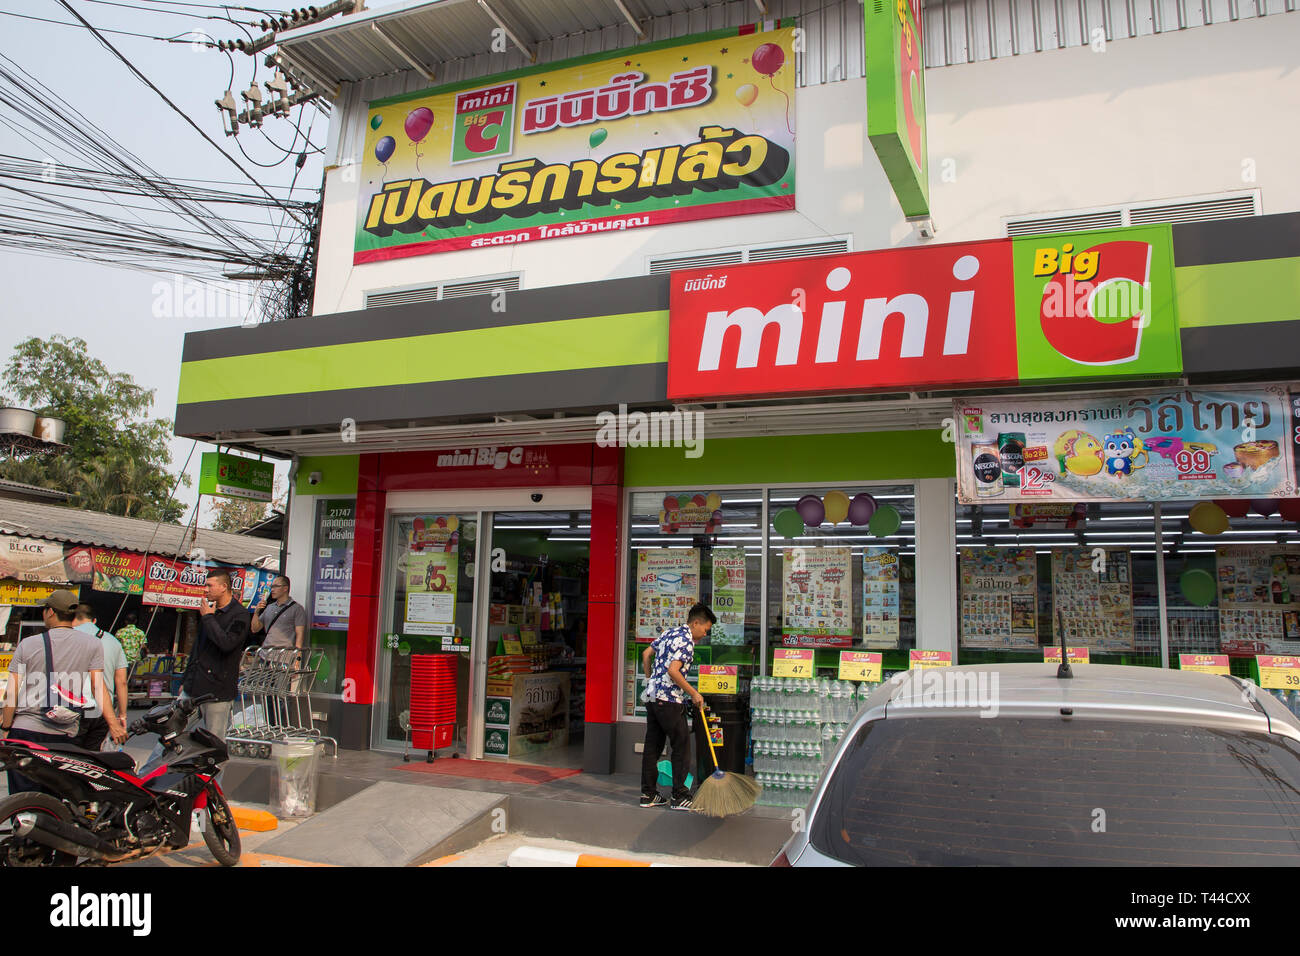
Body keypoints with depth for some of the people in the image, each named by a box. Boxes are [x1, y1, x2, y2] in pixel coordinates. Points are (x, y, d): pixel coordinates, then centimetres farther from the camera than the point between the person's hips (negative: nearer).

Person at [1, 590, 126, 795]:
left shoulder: (28, 644, 1)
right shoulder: (93, 645, 1)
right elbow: (98, 687, -5)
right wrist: (113, 723, -5)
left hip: (24, 730, -1)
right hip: (63, 736, 1)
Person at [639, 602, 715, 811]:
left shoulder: (669, 633, 15)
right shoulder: (686, 641, -13)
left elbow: (646, 654, 22)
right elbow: (673, 671, -23)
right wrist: (693, 694, -14)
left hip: (652, 696, 9)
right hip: (668, 699, -9)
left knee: (652, 745, 12)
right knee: (681, 745, 0)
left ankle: (648, 794, 17)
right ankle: (679, 796, 4)